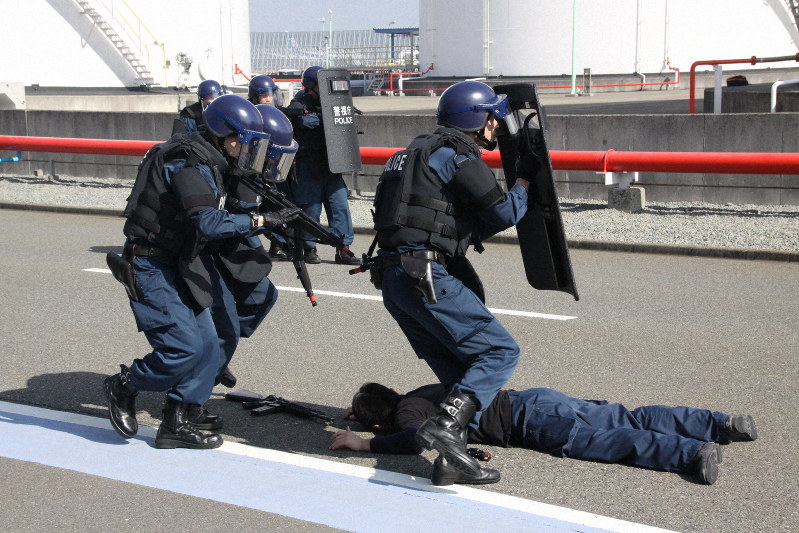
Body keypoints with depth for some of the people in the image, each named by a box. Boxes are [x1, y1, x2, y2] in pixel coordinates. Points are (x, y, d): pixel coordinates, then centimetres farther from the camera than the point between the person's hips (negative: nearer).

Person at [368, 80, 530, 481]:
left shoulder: (422, 151, 25)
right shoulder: (456, 155, -4)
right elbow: (503, 212, -6)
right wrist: (525, 184, 11)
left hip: (394, 279, 10)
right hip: (426, 276, -10)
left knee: (459, 372, 15)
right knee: (500, 351, -7)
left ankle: (450, 456, 8)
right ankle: (445, 428, -22)